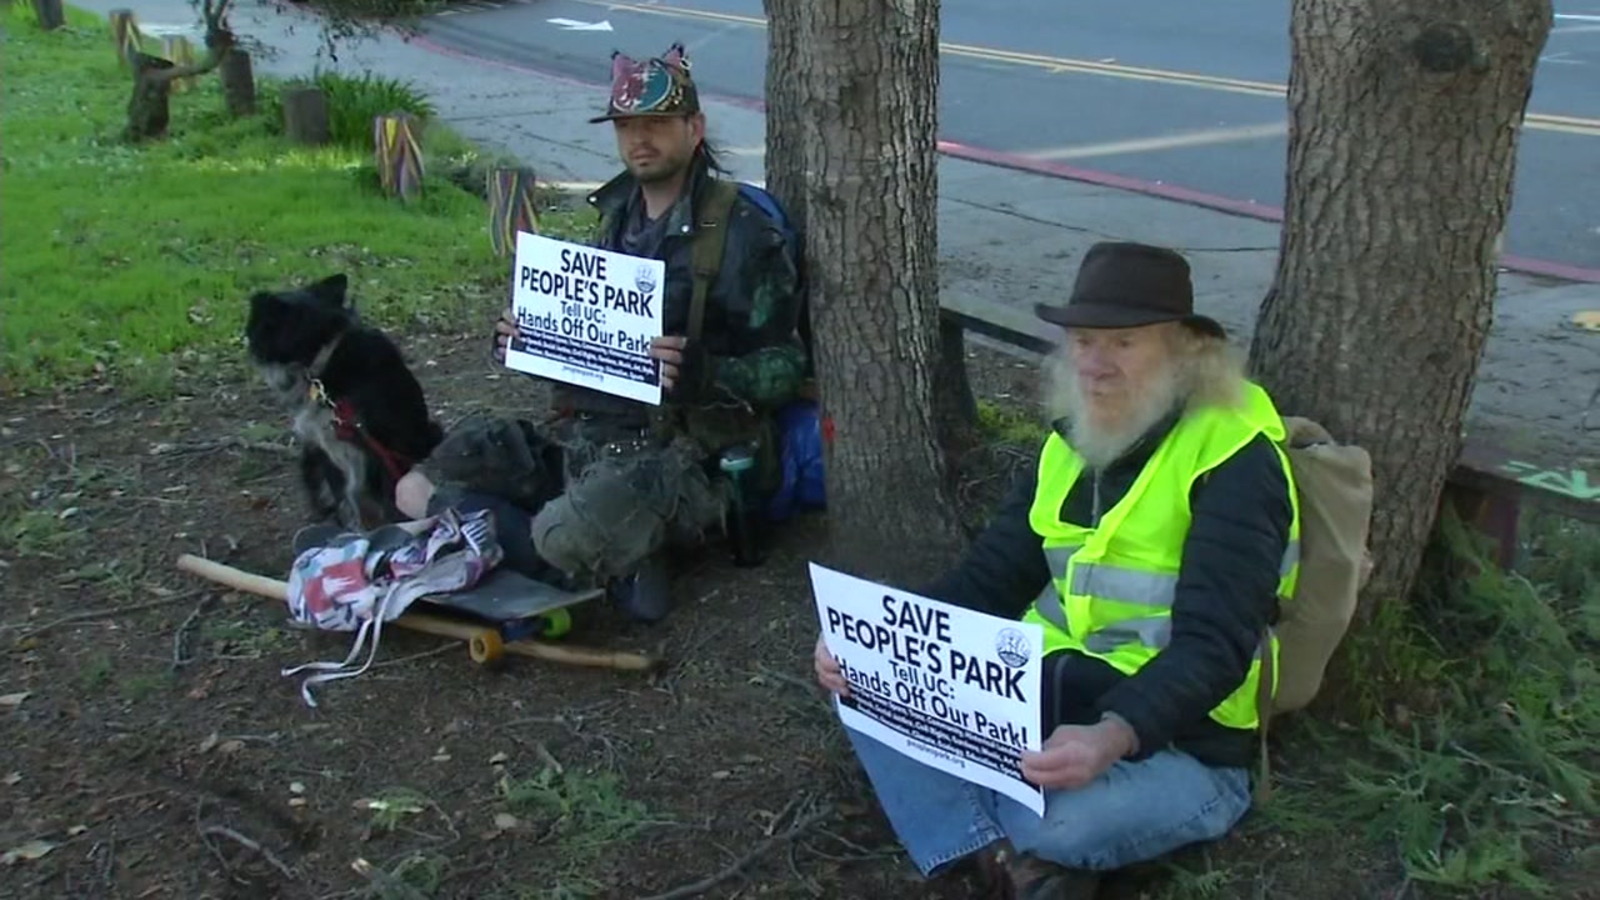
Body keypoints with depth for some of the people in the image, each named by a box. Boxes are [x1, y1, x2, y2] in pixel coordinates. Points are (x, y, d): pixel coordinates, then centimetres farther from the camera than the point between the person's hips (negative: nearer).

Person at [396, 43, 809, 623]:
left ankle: (610, 566, -3)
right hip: (583, 433, 9)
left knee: (564, 537, -38)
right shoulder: (617, 215, 14)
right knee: (418, 490, -4)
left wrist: (704, 374, -28)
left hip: (679, 451, -8)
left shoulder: (745, 235, -8)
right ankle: (615, 567, -6)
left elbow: (785, 369, -9)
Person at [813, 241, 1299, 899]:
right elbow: (989, 576, 8)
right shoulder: (1074, 440, 8)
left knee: (1048, 819, -37)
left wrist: (1113, 738, -45)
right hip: (1049, 703, 7)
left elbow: (1214, 645, -26)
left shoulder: (1233, 459, -16)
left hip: (1176, 749, -7)